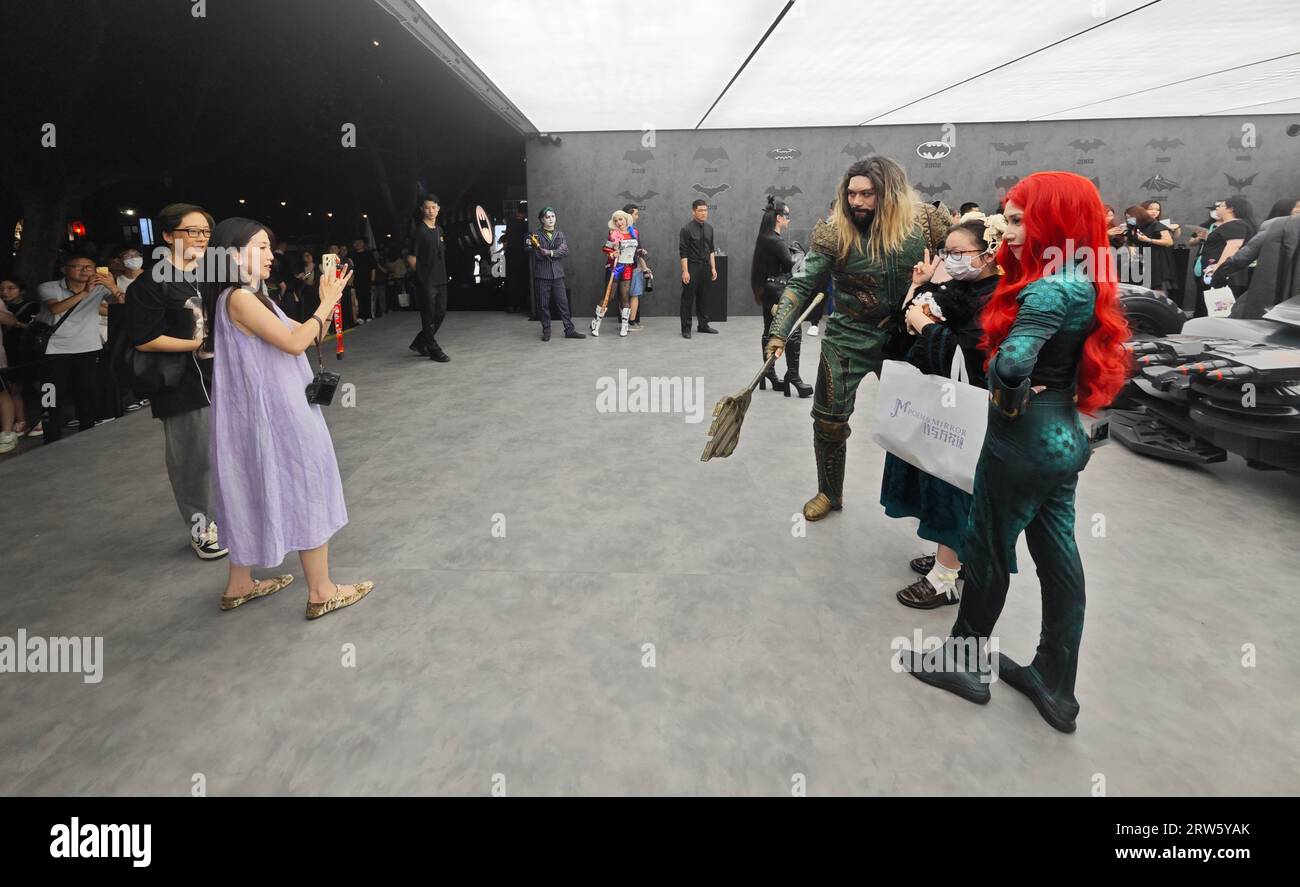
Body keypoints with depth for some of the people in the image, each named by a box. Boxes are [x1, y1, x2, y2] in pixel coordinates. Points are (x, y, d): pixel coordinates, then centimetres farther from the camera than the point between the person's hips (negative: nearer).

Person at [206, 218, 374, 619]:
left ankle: (240, 585, 29)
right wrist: (327, 304, -13)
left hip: (270, 409, 10)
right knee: (306, 490, -1)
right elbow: (293, 344, -22)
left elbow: (308, 337, 13)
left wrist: (328, 300, 0)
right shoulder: (239, 298, -17)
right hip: (274, 412, -10)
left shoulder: (254, 297, 14)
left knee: (255, 493, 17)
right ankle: (321, 592, 8)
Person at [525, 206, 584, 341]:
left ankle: (569, 330, 5)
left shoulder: (560, 234, 12)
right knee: (543, 305, 2)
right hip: (541, 275, -2)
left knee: (563, 302, 0)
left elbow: (565, 250, -3)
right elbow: (536, 255, -6)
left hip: (557, 274, 2)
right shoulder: (536, 235, 4)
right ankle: (546, 332, 12)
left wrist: (551, 252, -15)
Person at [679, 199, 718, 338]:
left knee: (703, 298, 12)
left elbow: (711, 250, 14)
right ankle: (686, 328, 6)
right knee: (688, 299, 0)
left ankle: (703, 325, 22)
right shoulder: (687, 229, -9)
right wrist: (685, 271, -17)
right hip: (692, 268, -6)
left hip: (705, 267, 6)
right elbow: (683, 252, -12)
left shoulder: (709, 228, 9)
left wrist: (713, 268, 9)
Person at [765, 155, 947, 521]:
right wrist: (779, 332, -22)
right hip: (847, 338, -1)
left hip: (903, 337, 1)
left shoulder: (925, 223, -10)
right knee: (829, 421, 3)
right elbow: (802, 285, -13)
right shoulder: (835, 233, -13)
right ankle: (829, 493, 25)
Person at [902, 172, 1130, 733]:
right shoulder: (1084, 283, 8)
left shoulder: (1050, 288, -22)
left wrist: (1009, 397, -17)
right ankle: (1057, 686, 25)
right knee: (1058, 557, 13)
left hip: (1023, 442, -9)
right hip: (1064, 438, 9)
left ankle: (960, 663, 26)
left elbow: (1012, 360, -36)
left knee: (987, 552, 7)